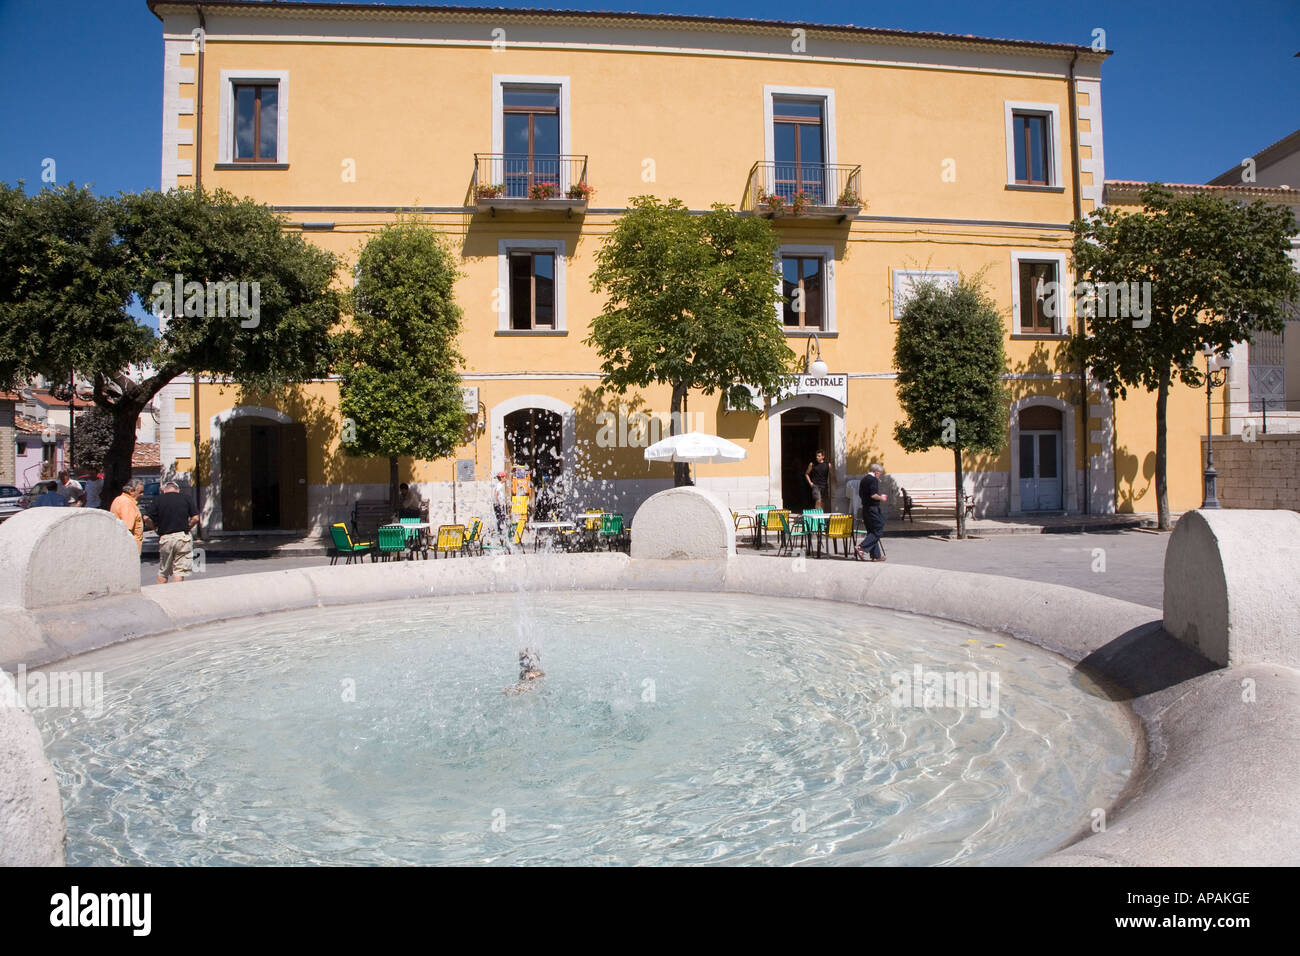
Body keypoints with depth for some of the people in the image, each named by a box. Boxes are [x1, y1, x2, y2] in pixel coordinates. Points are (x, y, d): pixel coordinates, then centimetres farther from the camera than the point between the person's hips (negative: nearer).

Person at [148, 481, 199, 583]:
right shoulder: (186, 498, 2)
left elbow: (152, 523, 2)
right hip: (183, 537, -1)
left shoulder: (159, 500, 3)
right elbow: (195, 518, -3)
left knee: (162, 572, 14)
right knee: (180, 571, 1)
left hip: (165, 538, 1)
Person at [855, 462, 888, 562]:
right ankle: (861, 547, -13)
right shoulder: (873, 480, -13)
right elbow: (873, 495, -24)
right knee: (878, 529, -3)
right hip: (873, 508, -9)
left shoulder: (864, 479, 14)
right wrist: (881, 498, -4)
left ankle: (876, 555, 14)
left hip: (865, 508, 9)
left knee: (871, 531, 11)